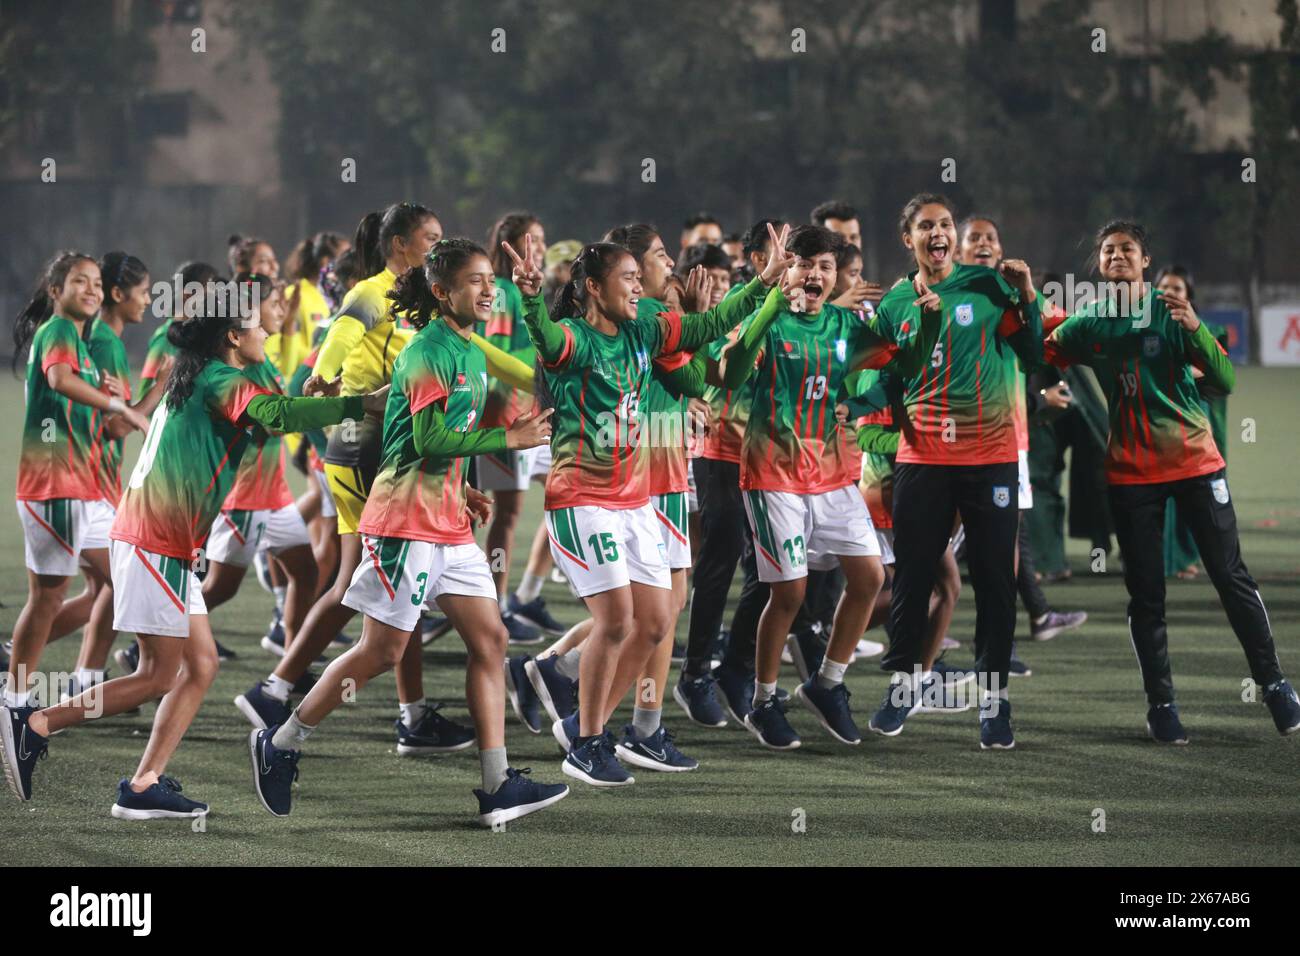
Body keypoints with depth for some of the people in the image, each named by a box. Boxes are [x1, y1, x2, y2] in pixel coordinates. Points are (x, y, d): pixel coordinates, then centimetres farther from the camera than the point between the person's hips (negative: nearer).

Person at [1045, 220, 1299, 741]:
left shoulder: (1172, 311, -3)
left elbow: (1224, 381, -10)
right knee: (1146, 594, 1)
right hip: (1131, 473, 1)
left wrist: (1195, 328, -25)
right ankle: (1160, 703, 7)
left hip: (1194, 460, -1)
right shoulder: (1088, 324, 3)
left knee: (1231, 576, 0)